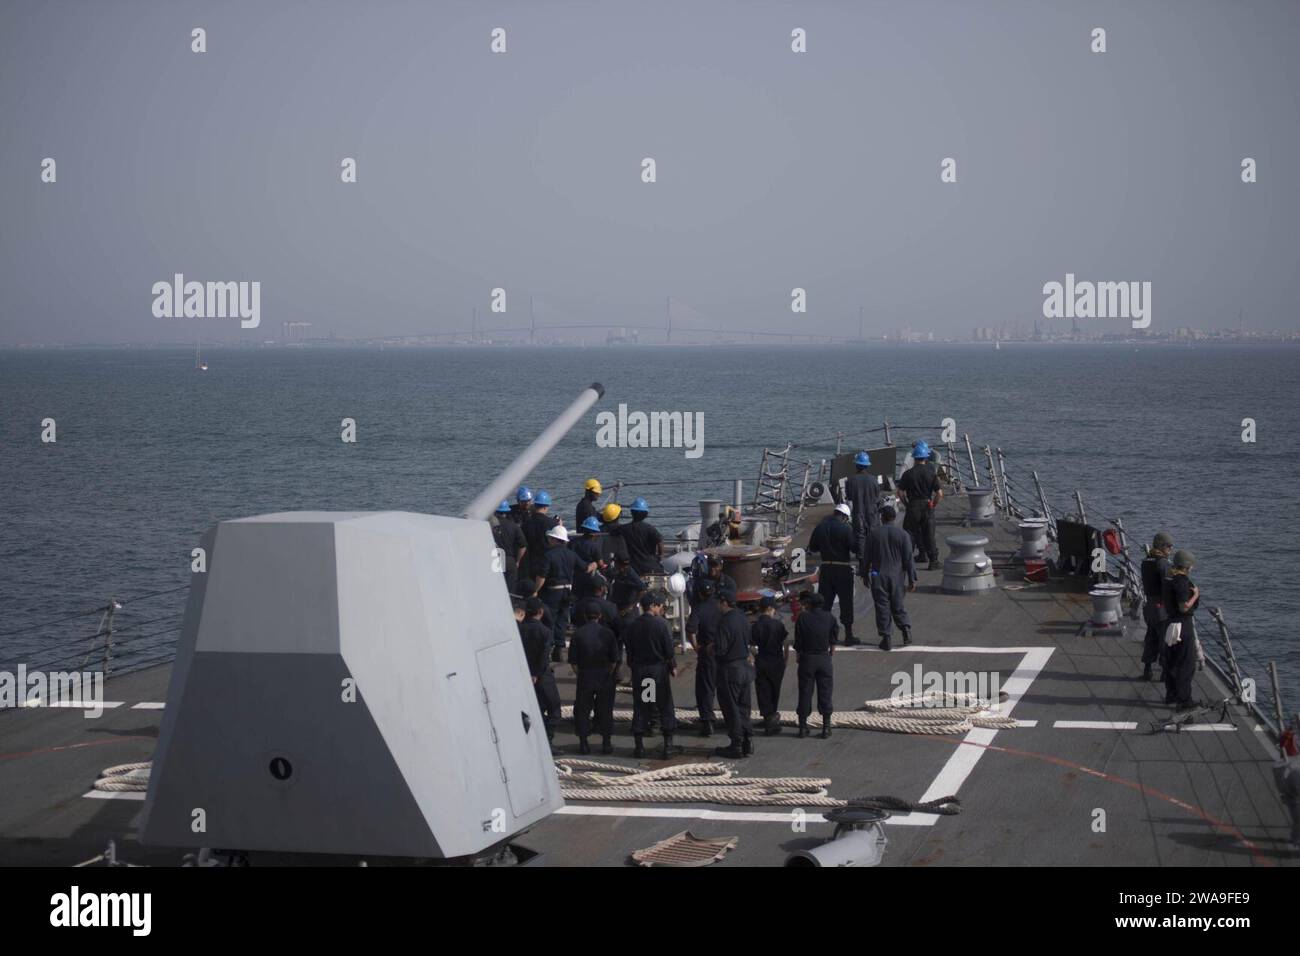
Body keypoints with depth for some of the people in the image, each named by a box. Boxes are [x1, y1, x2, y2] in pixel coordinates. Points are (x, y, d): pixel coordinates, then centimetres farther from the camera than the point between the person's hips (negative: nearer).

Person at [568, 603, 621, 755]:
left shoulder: (578, 634, -5)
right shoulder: (608, 633, -3)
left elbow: (573, 661, -4)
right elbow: (614, 660, 0)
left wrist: (580, 674, 8)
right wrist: (609, 674, 12)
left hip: (585, 676, -1)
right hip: (605, 677, 1)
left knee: (582, 709, 8)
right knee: (605, 709, 9)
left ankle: (583, 742, 6)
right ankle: (607, 742, 10)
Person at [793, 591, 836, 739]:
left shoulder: (803, 618, -8)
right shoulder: (829, 617, 0)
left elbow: (797, 643, -6)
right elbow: (833, 642, 3)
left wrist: (798, 656, 6)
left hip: (806, 658, -1)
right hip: (824, 658, 1)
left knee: (805, 693, 6)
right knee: (825, 693, 7)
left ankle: (803, 726, 9)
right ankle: (826, 727, 8)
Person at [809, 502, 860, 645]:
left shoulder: (820, 528, 2)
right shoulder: (845, 529, -13)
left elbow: (812, 547, 10)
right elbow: (855, 548, -12)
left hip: (825, 568, 4)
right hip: (843, 569, -4)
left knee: (823, 601, 10)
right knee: (846, 602, 5)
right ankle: (848, 636, 9)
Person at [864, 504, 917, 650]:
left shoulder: (873, 533, -3)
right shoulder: (903, 534, -3)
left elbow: (867, 557, 1)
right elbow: (909, 559, -4)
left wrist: (866, 574, 13)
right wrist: (912, 580, 0)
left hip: (878, 576, -1)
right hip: (897, 575, 1)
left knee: (882, 607, 4)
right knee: (897, 605, 16)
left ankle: (886, 638, 4)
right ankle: (906, 628, 0)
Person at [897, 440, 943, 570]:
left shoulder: (908, 474, -7)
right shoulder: (931, 473, -6)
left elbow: (900, 492, -7)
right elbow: (939, 494, -8)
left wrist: (906, 504, 7)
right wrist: (934, 505, 5)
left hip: (912, 507, -1)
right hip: (927, 508, 1)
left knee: (910, 534, 11)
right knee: (929, 535, 7)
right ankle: (933, 561, 7)